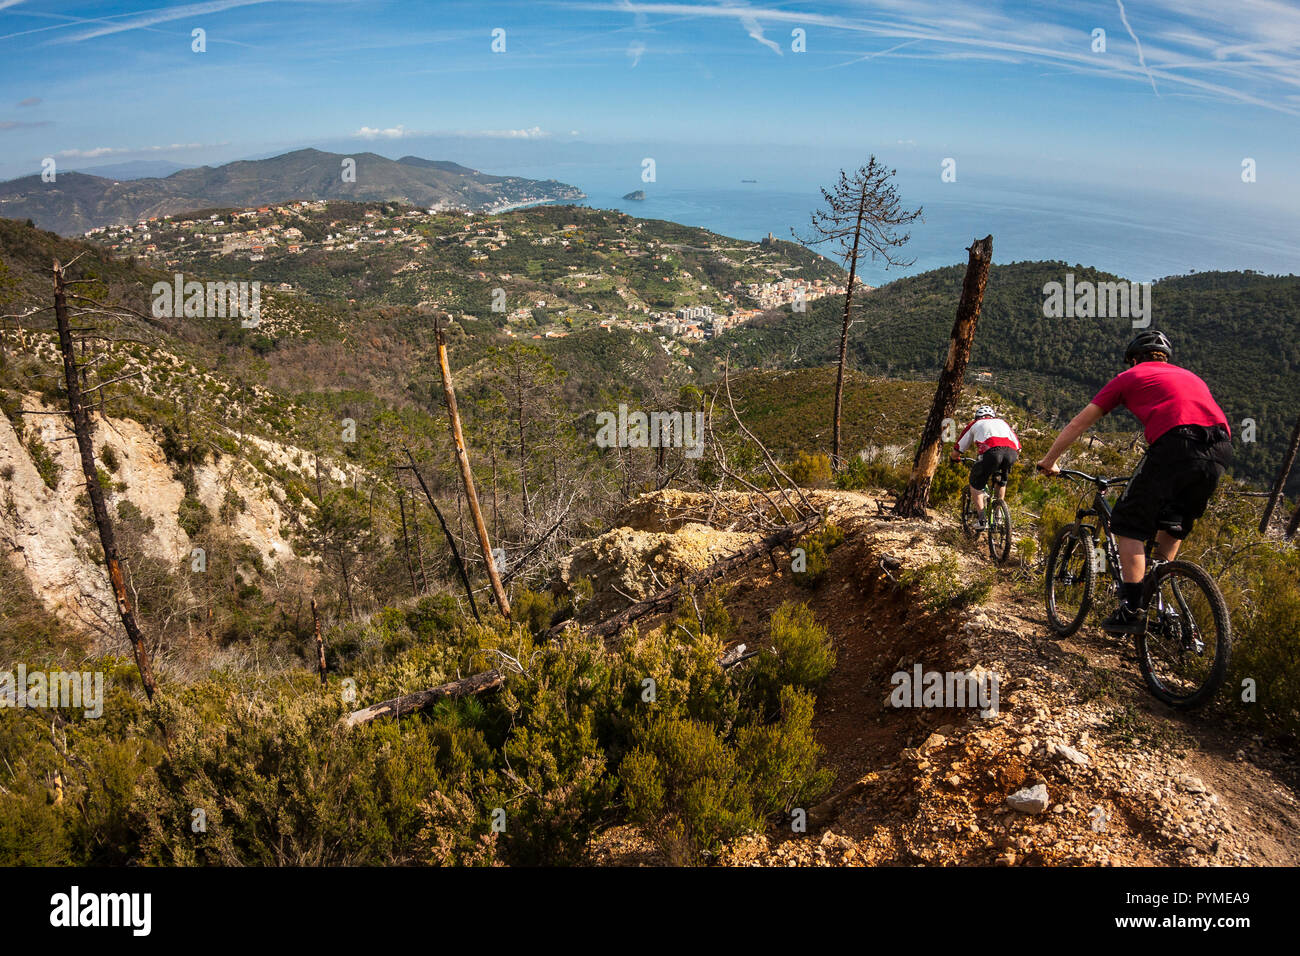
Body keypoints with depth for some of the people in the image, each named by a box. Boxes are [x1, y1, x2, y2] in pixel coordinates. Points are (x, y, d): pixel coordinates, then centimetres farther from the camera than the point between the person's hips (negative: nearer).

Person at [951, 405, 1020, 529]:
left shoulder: (975, 424, 31)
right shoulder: (1002, 422, 39)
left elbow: (956, 451, 30)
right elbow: (1018, 448, 37)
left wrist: (955, 459, 53)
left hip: (991, 452, -4)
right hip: (1011, 453, 4)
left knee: (976, 486, 17)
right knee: (1001, 481, 34)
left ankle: (981, 520, 6)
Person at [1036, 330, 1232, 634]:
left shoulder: (1130, 377, 22)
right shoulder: (1189, 376, 36)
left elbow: (1079, 423, 23)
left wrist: (1049, 461, 35)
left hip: (1175, 445, -6)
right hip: (1221, 450, 6)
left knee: (1129, 526, 6)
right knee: (1173, 526, 26)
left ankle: (1130, 612, 0)